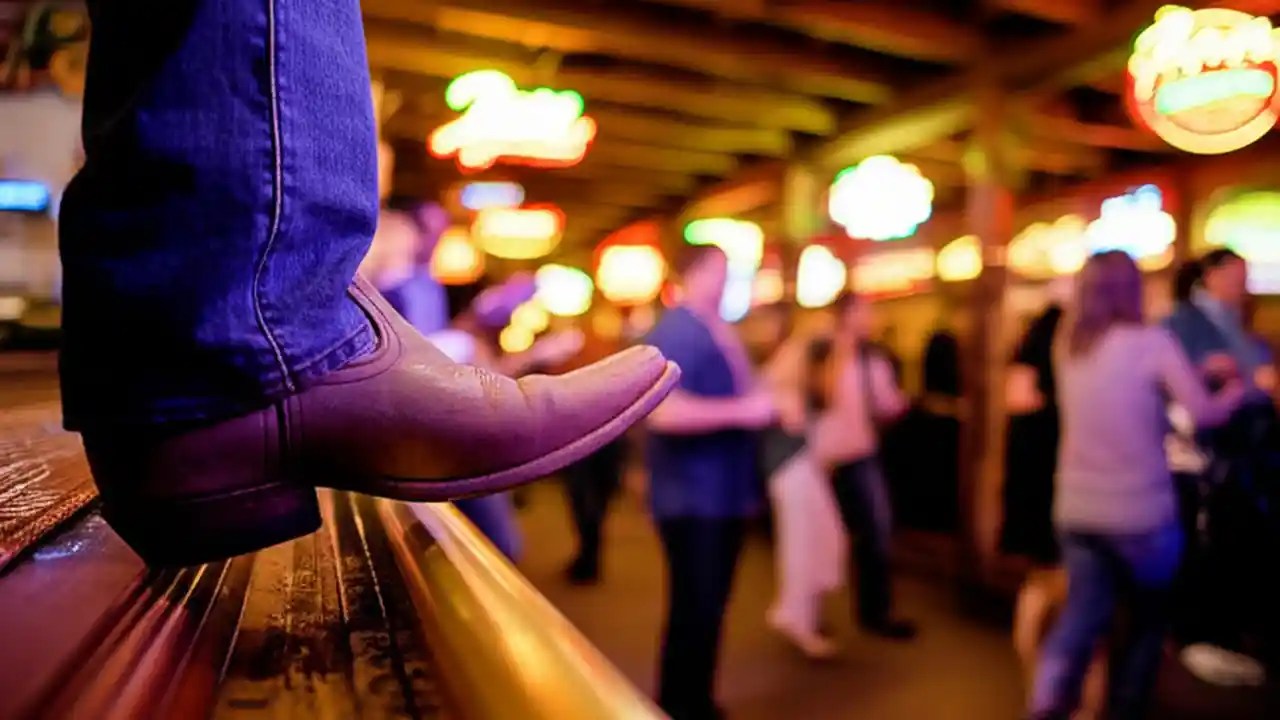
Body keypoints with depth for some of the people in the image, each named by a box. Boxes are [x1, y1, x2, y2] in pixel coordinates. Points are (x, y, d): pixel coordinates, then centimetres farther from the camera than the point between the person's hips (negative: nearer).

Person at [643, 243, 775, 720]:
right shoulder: (674, 331, -16)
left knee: (710, 607, 18)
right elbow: (662, 410, -29)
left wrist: (765, 401, 10)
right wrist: (741, 411, -25)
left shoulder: (723, 333, 14)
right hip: (692, 498, -9)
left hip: (725, 494, 9)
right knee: (694, 610, -2)